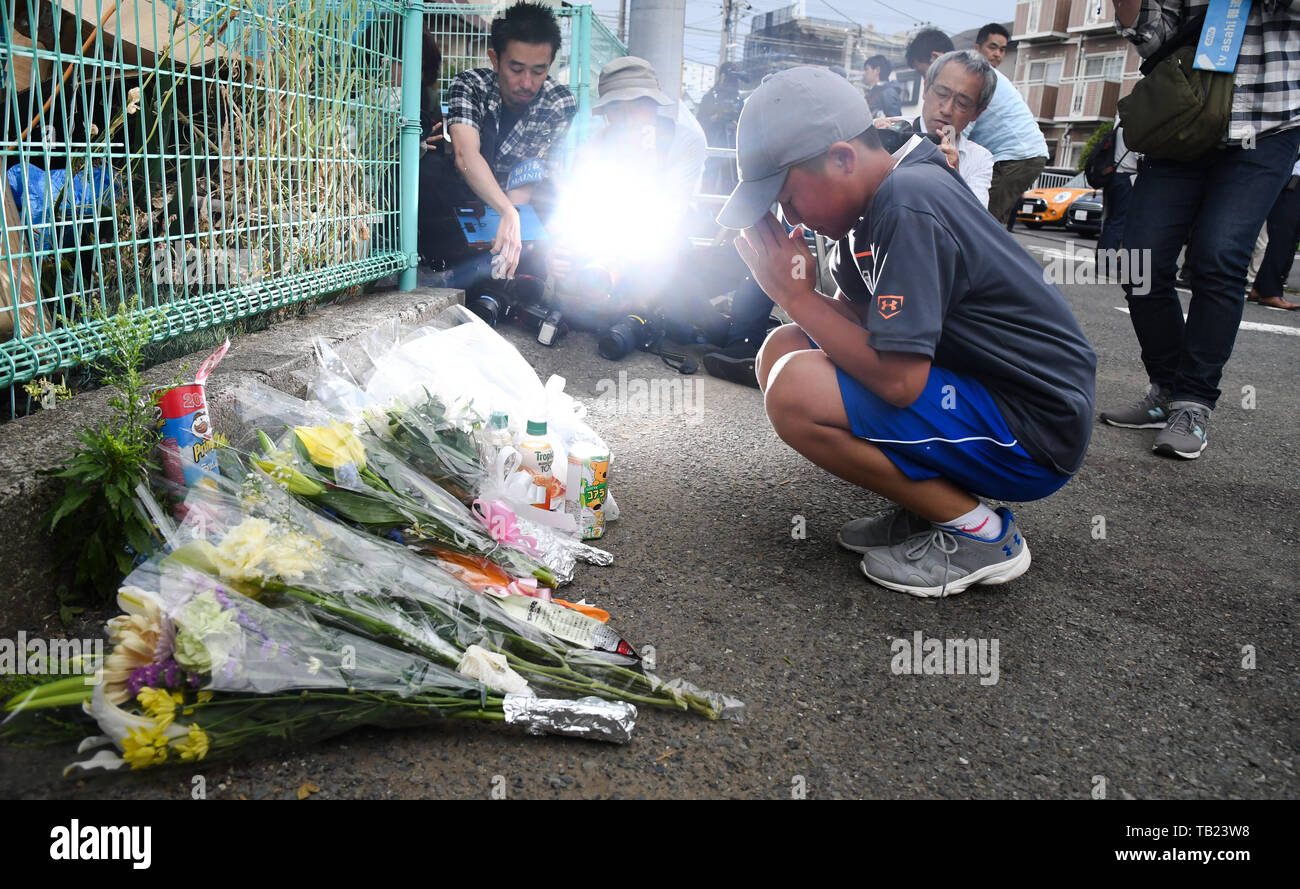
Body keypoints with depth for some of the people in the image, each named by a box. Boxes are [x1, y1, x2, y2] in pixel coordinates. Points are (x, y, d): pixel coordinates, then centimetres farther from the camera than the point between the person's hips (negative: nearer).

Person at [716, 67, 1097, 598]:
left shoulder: (907, 207, -24)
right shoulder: (878, 197, 6)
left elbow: (899, 379, -29)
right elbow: (855, 315, 11)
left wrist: (795, 295, -19)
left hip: (1030, 436, -10)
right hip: (980, 392, 10)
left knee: (796, 392, -26)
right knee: (784, 349, 5)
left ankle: (978, 534, -7)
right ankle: (929, 504, 9)